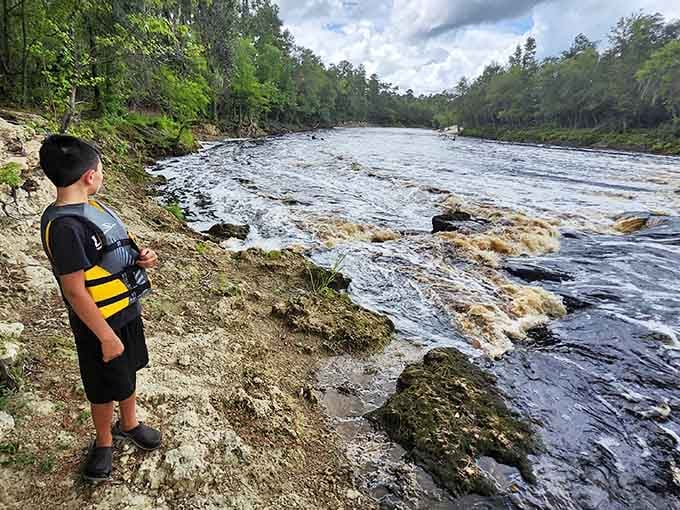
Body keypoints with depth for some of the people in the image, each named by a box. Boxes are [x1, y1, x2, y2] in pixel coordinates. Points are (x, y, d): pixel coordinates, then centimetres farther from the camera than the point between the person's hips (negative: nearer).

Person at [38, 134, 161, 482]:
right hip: (101, 323, -8)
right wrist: (106, 336, -19)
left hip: (127, 310, 8)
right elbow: (75, 291, -25)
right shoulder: (63, 225, -27)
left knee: (128, 372, 25)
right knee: (106, 388, 14)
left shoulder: (92, 205, 1)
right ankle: (104, 442, 40)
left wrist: (140, 257, -5)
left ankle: (129, 424, 49)